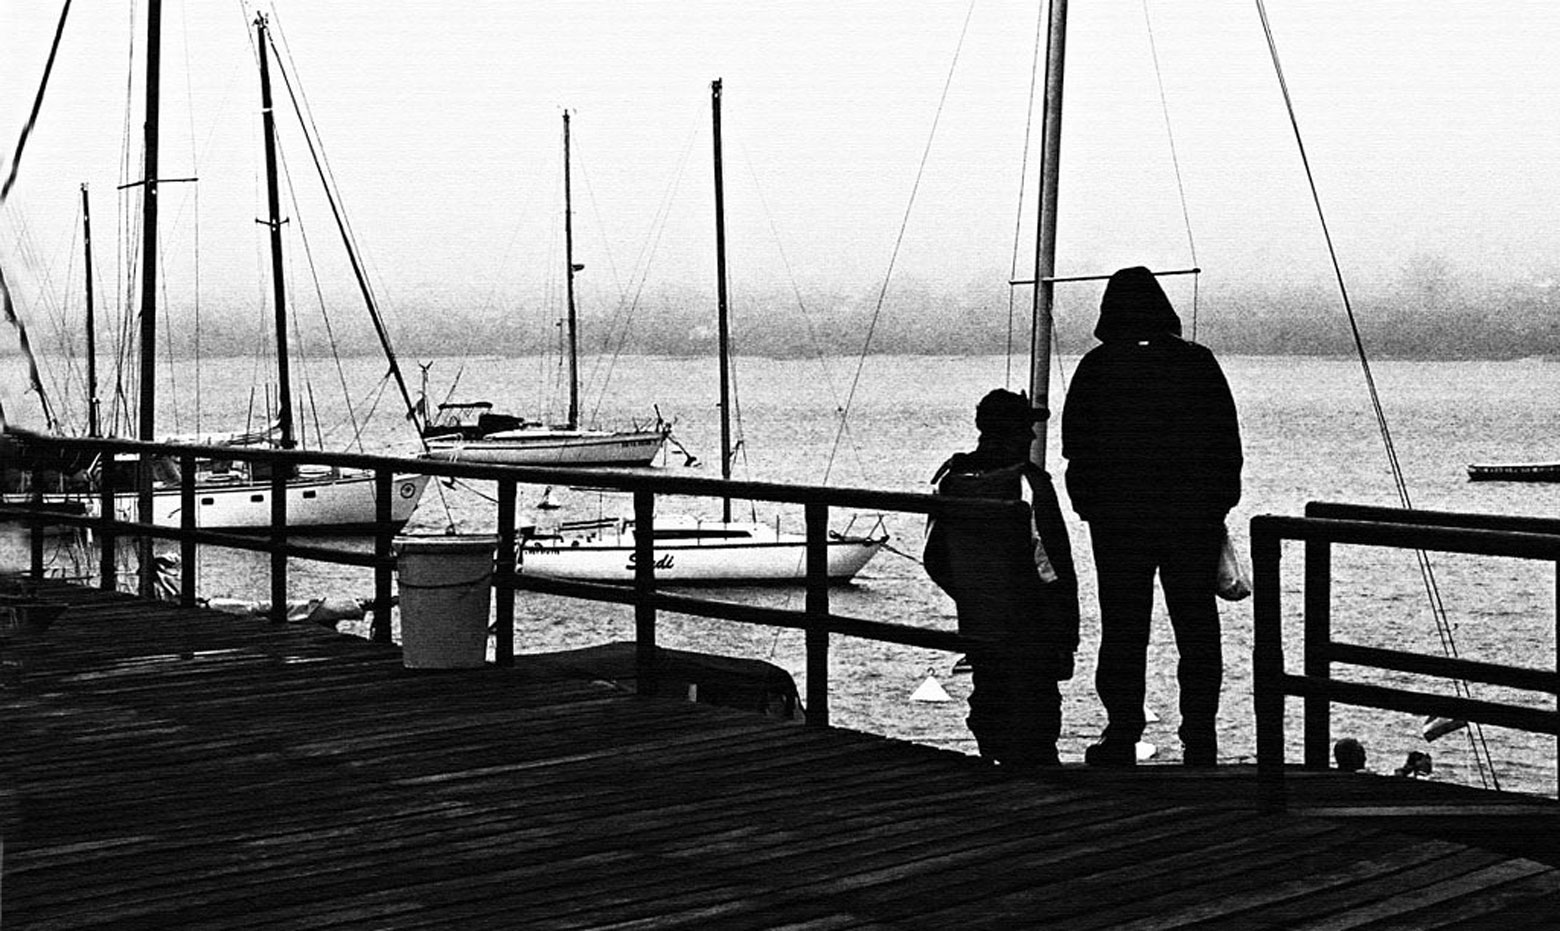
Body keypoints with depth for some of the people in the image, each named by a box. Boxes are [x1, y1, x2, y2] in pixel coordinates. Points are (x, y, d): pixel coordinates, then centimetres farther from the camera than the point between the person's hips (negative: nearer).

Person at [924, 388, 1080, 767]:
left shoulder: (951, 480, 1)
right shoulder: (1028, 483, -17)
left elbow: (934, 560, 9)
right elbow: (1053, 568, -16)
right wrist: (1066, 637, -9)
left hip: (976, 630, 6)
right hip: (1029, 635, -6)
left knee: (988, 711, 18)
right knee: (1035, 722, 4)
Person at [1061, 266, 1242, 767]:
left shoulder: (1095, 369, -4)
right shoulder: (1199, 364, 0)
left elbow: (1075, 444, -1)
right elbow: (1228, 444, 4)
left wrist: (1090, 506, 9)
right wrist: (1217, 505, 13)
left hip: (1118, 520, -1)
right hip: (1194, 519, 1)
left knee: (1122, 631, 5)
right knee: (1197, 630, 8)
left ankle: (1121, 741, 7)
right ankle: (1200, 743, 10)